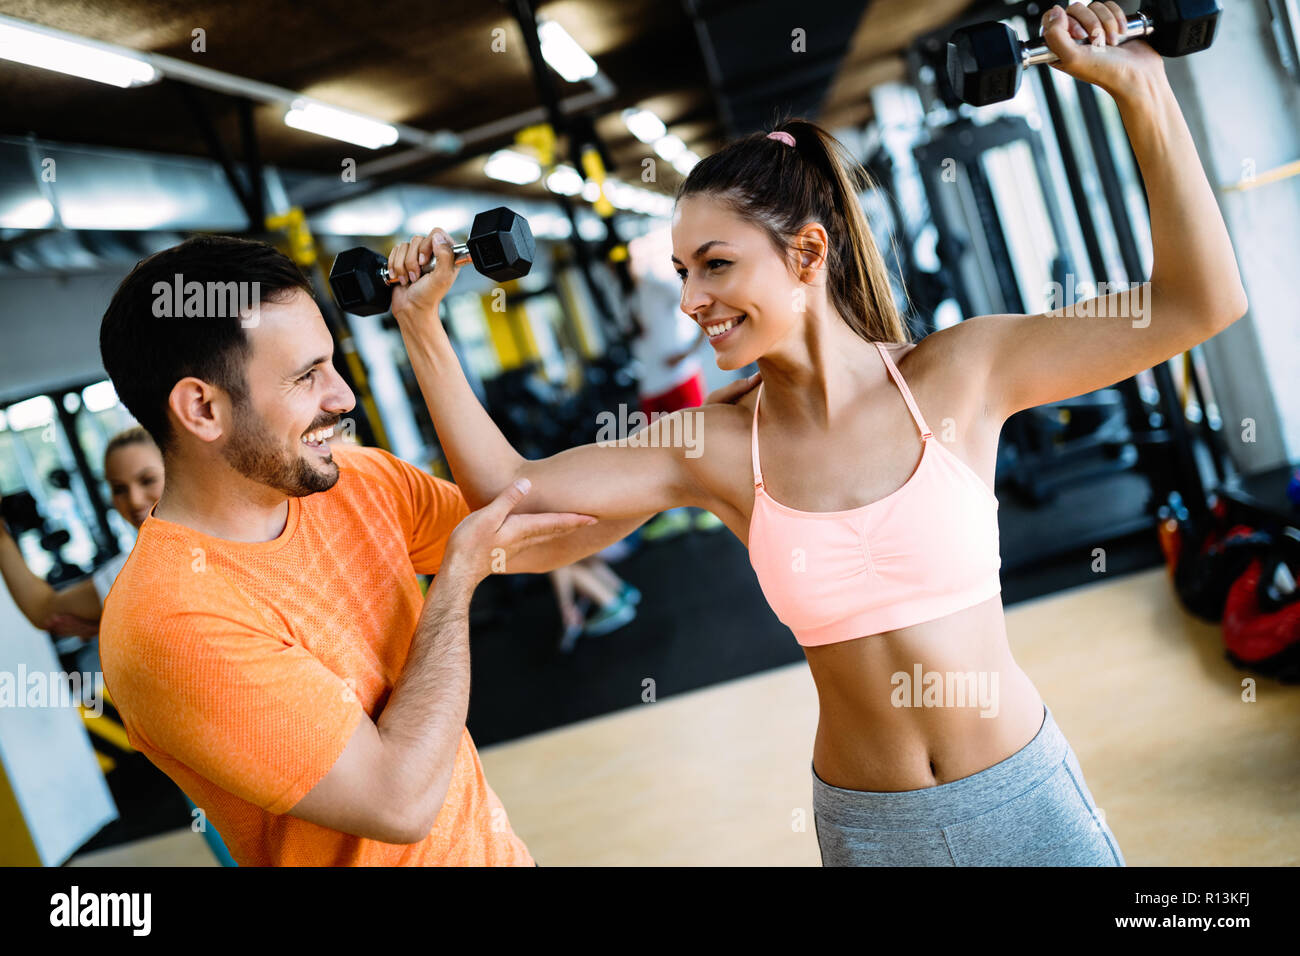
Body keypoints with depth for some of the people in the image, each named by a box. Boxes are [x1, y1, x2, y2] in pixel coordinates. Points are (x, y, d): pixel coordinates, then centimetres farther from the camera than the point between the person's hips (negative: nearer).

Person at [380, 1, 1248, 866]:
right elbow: (506, 485, -5)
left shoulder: (955, 374, -11)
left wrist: (1139, 88, -17)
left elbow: (1198, 303, -11)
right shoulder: (717, 450, -7)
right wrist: (421, 323, -8)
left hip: (1022, 794, -1)